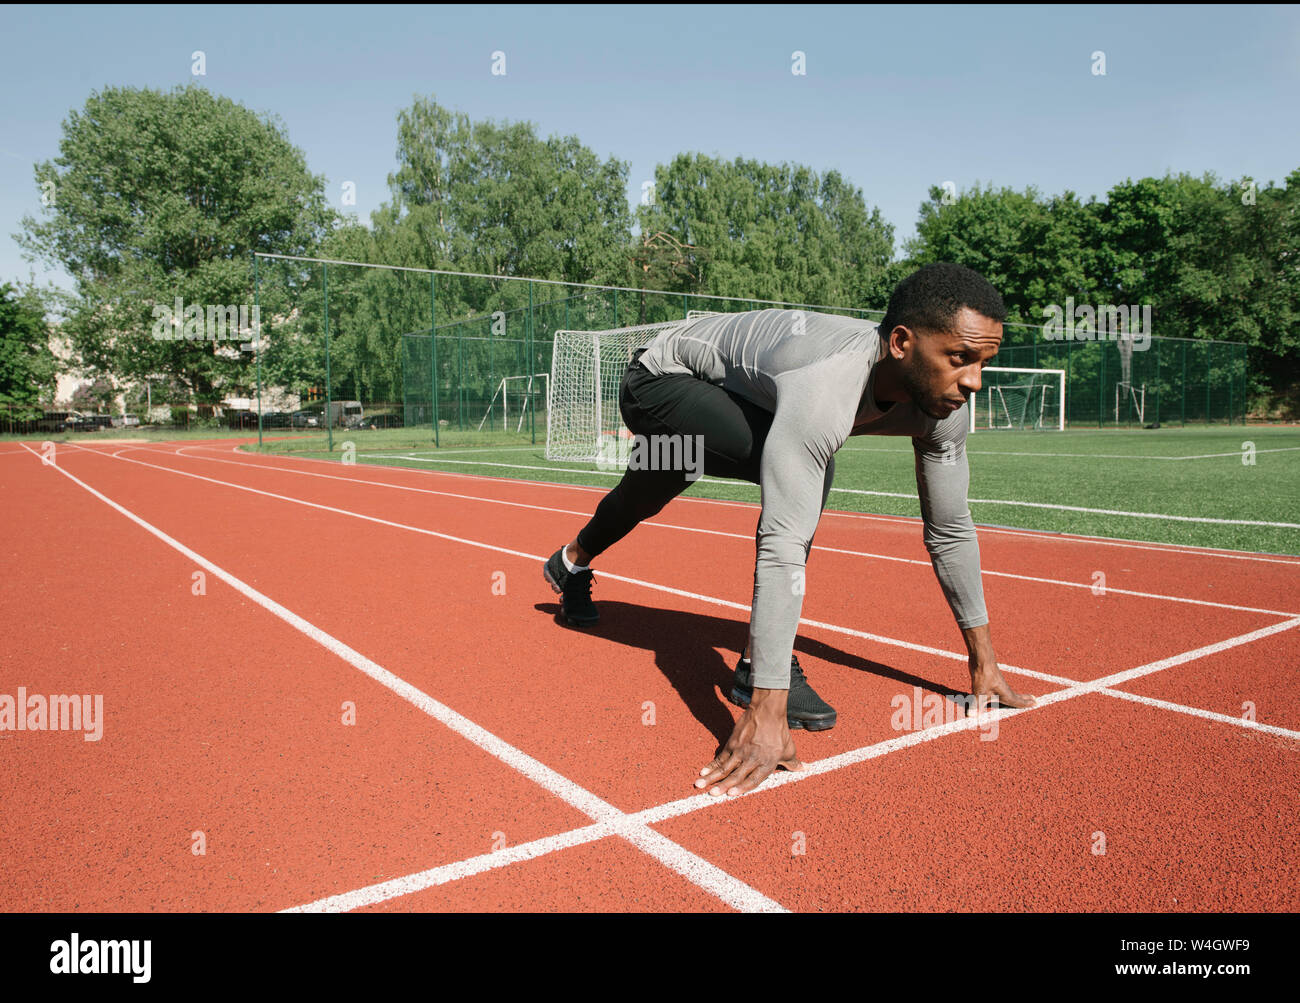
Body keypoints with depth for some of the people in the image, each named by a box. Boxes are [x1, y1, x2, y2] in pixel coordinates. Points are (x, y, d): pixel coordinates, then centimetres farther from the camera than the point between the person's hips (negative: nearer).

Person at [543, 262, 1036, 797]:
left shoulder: (943, 399, -19)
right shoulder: (823, 387, -44)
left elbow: (950, 531, -8)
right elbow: (784, 547, -49)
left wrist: (983, 658, -4)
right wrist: (766, 714, -49)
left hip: (725, 394, 8)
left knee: (646, 497, 26)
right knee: (804, 472, -29)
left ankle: (573, 566, 55)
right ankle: (759, 673, -16)